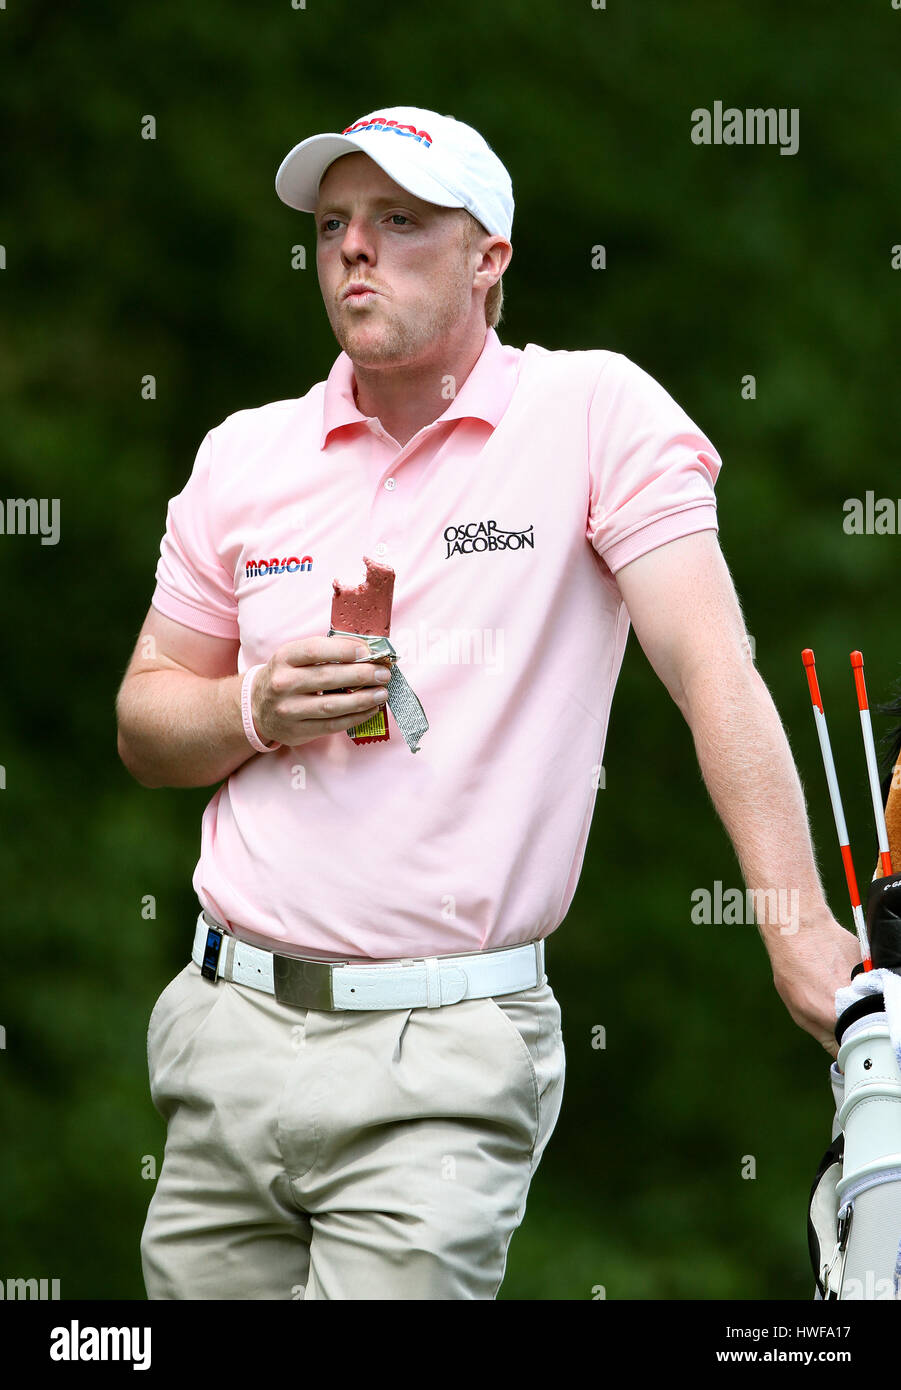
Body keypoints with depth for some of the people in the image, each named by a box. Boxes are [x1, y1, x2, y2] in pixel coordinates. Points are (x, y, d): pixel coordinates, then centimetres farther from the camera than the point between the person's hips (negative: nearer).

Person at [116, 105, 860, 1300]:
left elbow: (713, 670, -11)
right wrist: (256, 710, -6)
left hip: (447, 1061, -4)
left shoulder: (595, 414, -3)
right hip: (232, 1024, 5)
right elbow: (145, 723, 17)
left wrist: (802, 935, -20)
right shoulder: (246, 455, 10)